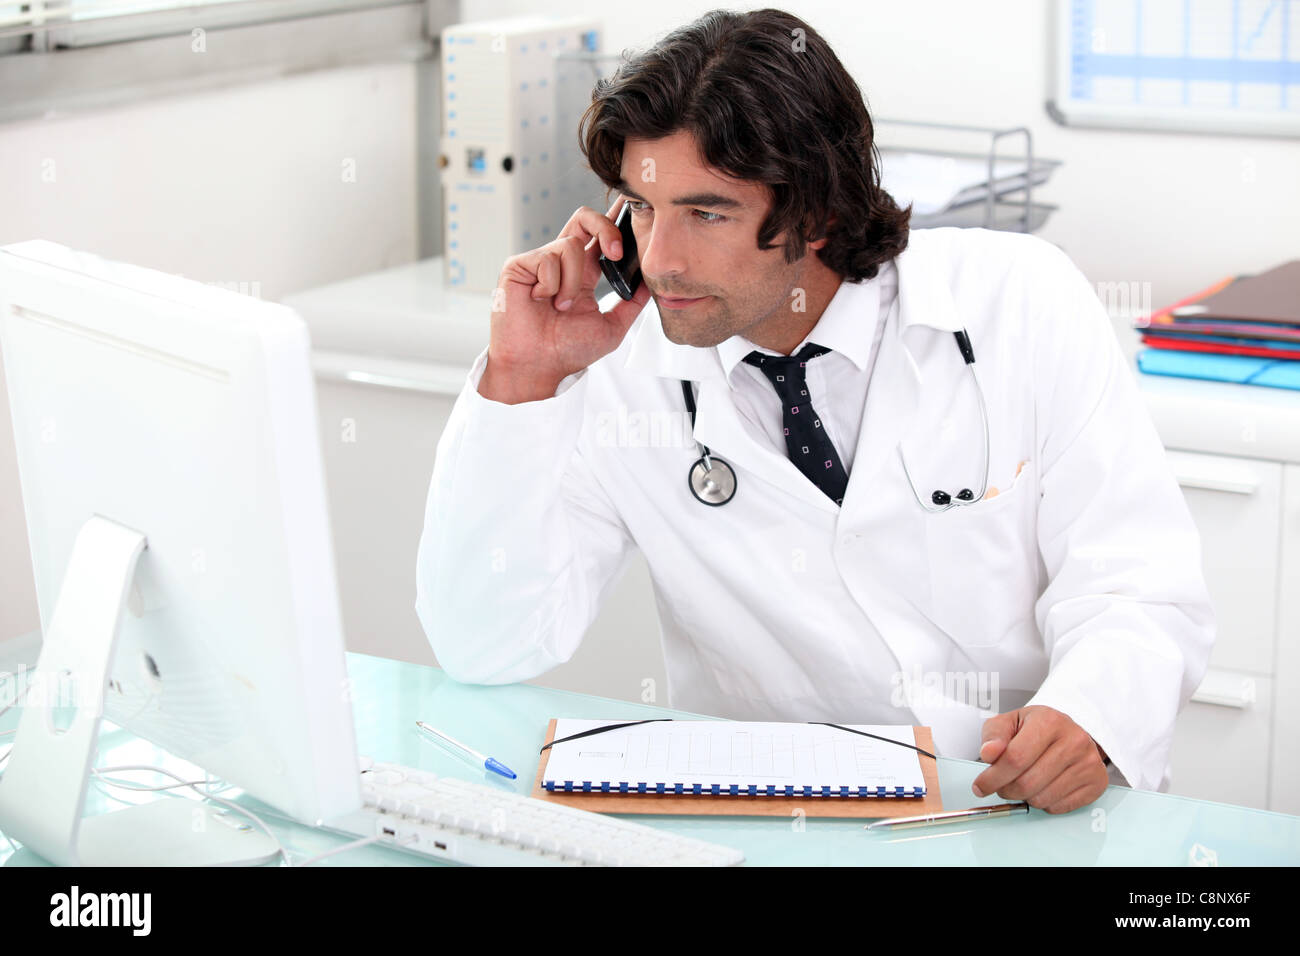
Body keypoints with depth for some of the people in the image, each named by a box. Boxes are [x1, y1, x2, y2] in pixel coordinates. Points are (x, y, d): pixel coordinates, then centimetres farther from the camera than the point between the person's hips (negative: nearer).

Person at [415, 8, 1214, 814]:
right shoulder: (620, 360, -3)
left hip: (1029, 814, 2)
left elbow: (1144, 592, -6)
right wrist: (521, 381, -15)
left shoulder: (1021, 304, -6)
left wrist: (1087, 721, -27)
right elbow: (487, 651, -7)